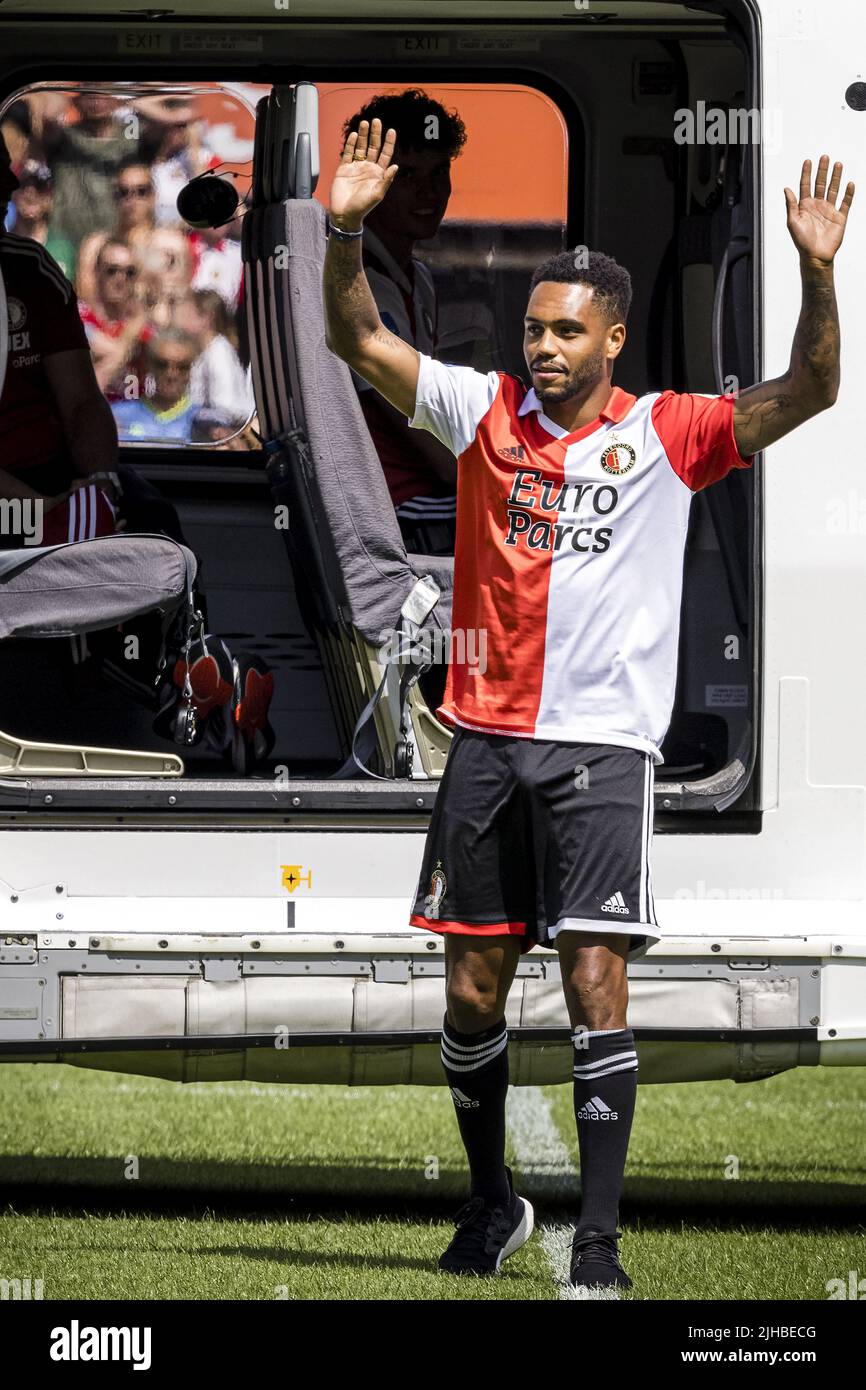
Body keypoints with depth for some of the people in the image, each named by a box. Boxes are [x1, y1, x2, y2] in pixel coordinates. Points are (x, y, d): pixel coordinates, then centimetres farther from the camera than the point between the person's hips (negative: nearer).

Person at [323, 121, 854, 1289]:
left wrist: (817, 275, -24)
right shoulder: (486, 412, 7)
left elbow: (806, 394, -9)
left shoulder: (666, 435, 0)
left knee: (595, 982, -11)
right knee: (472, 989, 7)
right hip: (487, 736, 3)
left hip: (602, 742, -3)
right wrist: (347, 231, -12)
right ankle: (492, 1202, 27)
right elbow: (361, 342, 4)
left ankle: (598, 1239, -10)